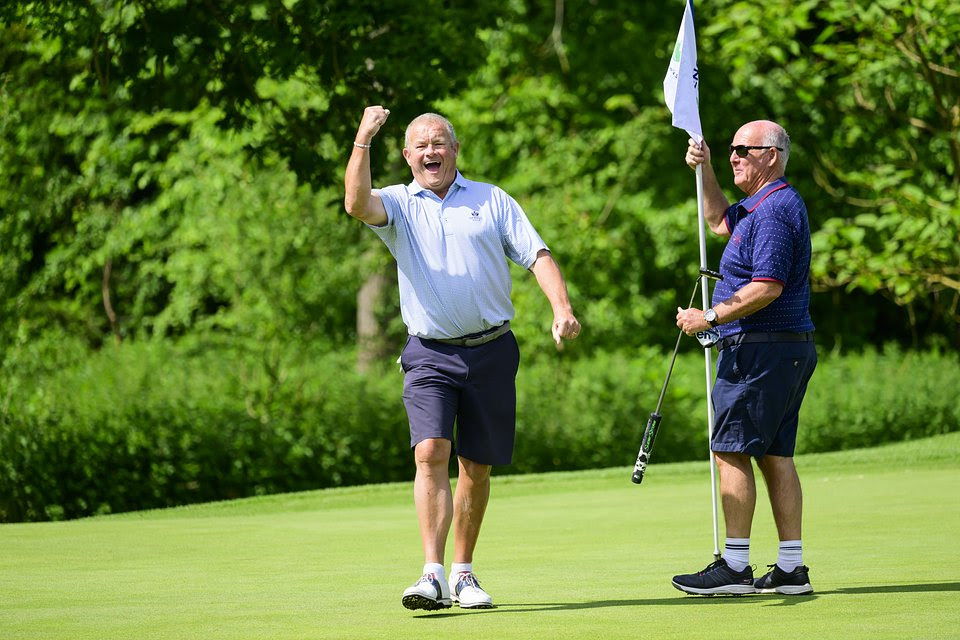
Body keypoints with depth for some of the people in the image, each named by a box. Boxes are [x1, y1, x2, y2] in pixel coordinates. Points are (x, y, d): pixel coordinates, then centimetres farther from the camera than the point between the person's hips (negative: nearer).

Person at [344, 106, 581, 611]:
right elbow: (357, 204, -15)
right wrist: (363, 141, -24)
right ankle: (433, 575, -23)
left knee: (477, 467, 6)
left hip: (492, 351, 2)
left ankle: (463, 574, 18)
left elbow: (536, 255, 4)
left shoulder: (493, 201, 11)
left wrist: (562, 309, -11)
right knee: (430, 453, -18)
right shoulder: (398, 204, 8)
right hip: (429, 354, -2)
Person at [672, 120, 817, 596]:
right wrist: (705, 170, 24)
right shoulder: (764, 206, 17)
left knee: (731, 451, -8)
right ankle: (791, 569, 9)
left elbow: (767, 287, -24)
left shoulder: (774, 209, -16)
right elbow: (720, 221, 37)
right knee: (775, 455, 9)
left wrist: (711, 317, -19)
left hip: (760, 350, -11)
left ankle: (735, 566, -9)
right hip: (789, 349, 11)